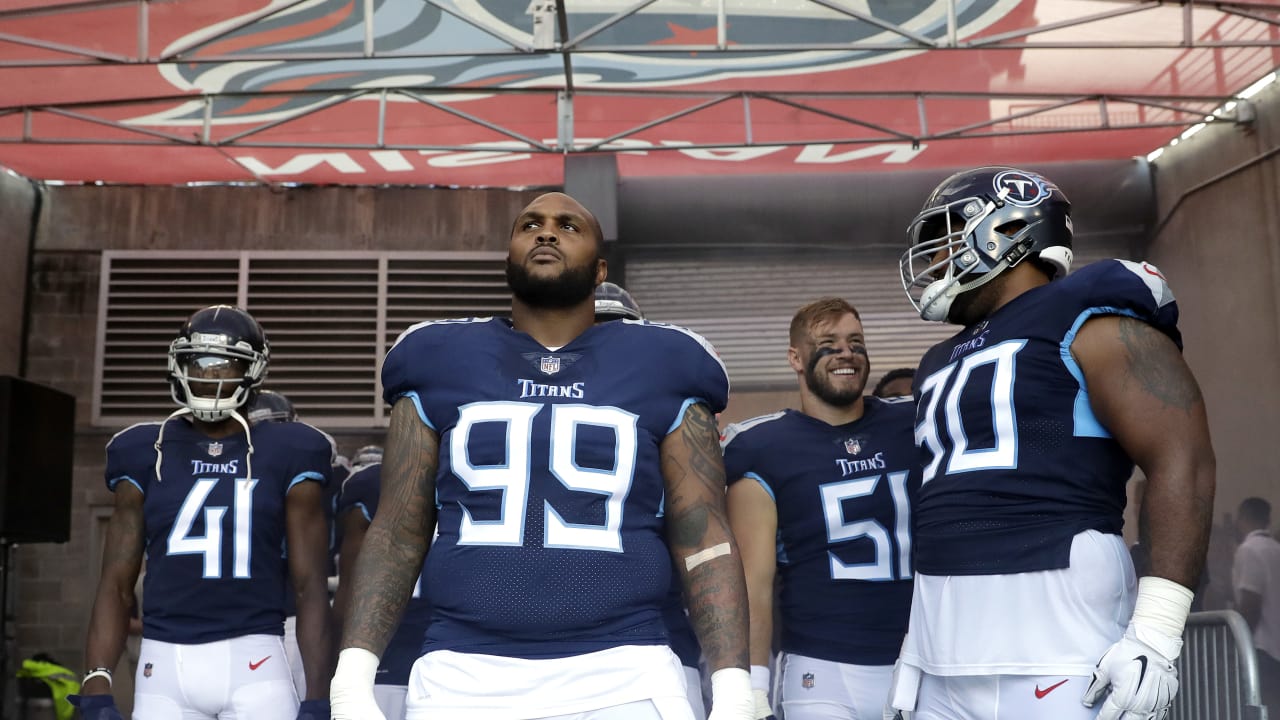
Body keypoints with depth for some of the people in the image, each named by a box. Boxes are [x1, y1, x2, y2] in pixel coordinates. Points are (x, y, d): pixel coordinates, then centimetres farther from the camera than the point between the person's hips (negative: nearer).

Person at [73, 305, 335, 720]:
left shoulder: (285, 457, 4)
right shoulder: (145, 455, 9)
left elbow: (310, 585, 2)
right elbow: (117, 582, 10)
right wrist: (97, 685, -1)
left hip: (253, 663, -2)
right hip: (165, 665, 2)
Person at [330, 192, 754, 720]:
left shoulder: (661, 369, 5)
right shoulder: (438, 362, 8)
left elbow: (704, 539, 2)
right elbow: (397, 533, 7)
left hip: (622, 676, -1)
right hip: (463, 676, 1)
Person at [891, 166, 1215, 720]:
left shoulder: (1086, 320, -4)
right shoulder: (943, 362, 20)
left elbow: (1181, 460, -13)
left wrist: (1155, 631, -20)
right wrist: (918, 635, 21)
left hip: (1050, 630, -7)